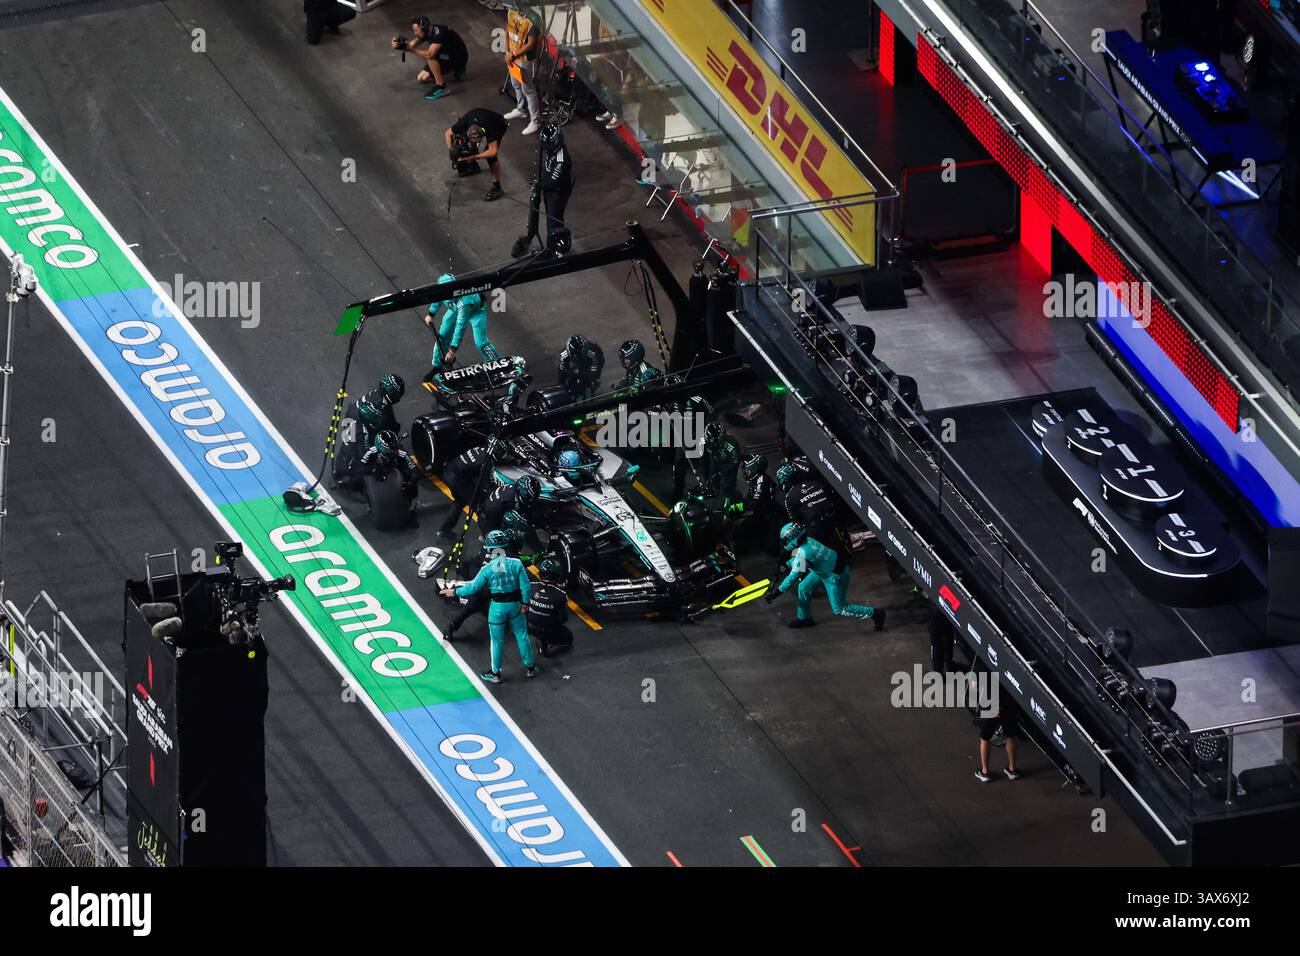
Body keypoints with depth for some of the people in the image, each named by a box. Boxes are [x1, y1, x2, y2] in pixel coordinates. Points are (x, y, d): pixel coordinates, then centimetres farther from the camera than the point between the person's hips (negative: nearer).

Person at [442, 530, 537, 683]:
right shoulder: (516, 564, -14)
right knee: (521, 635, 20)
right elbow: (525, 586, -9)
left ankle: (495, 673, 28)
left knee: (497, 640, 13)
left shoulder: (487, 569, -18)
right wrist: (525, 603, 6)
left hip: (497, 607, -2)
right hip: (515, 604, 2)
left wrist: (455, 592, 5)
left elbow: (473, 587, -9)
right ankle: (530, 667, 32)